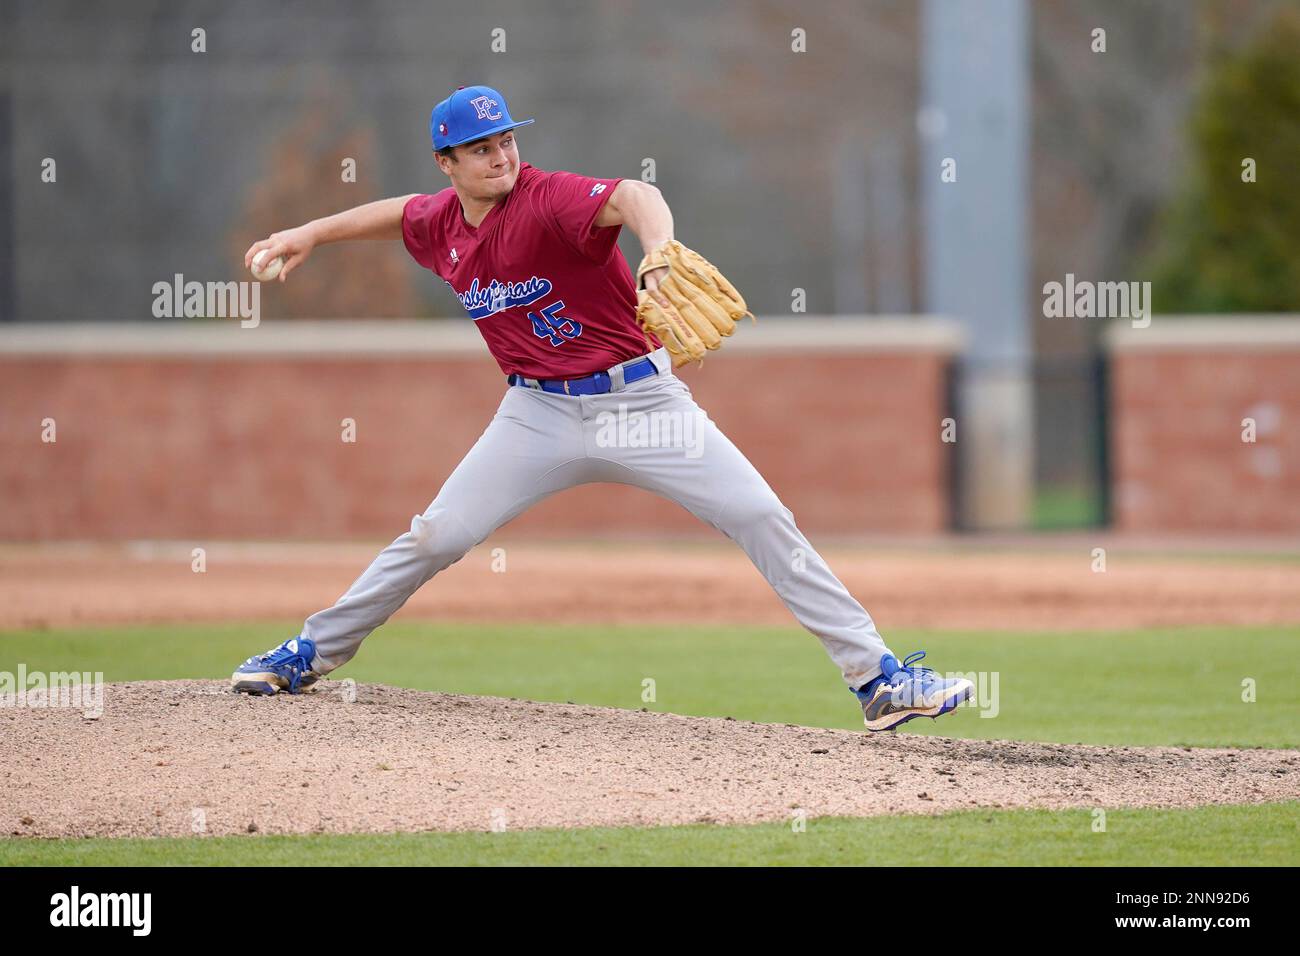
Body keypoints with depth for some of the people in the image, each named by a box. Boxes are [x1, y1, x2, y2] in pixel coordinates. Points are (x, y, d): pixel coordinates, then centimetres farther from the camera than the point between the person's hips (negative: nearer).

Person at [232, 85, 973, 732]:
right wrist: (311, 234, 28)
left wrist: (661, 249, -62)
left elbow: (633, 197, -41)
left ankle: (878, 677, -12)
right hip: (540, 413, 5)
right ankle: (311, 655, 21)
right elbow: (398, 213, 27)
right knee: (437, 537, 4)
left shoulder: (549, 200, -20)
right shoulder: (441, 225, 1)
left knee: (762, 518, -13)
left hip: (638, 399, -4)